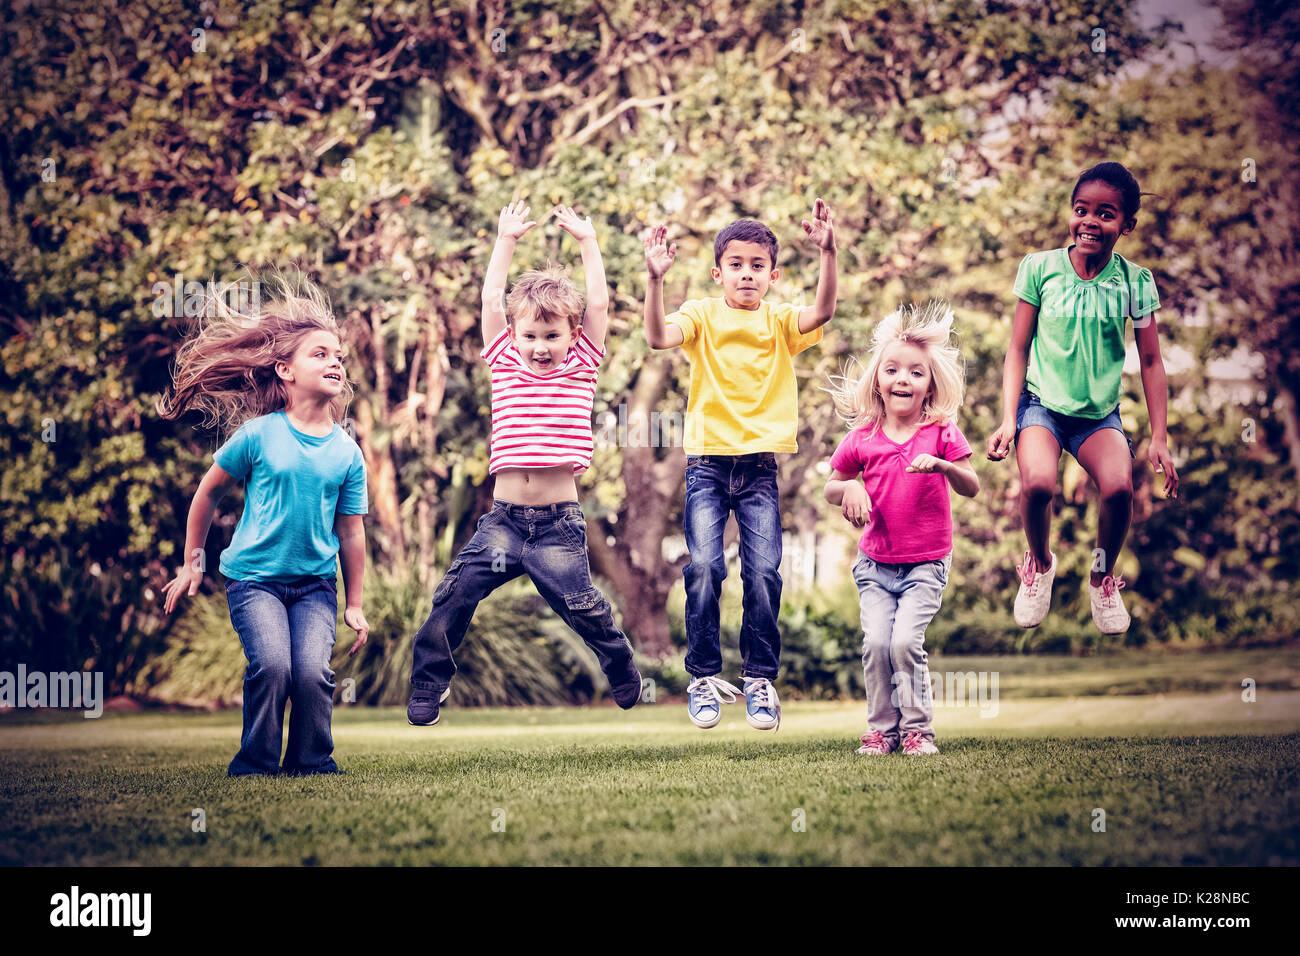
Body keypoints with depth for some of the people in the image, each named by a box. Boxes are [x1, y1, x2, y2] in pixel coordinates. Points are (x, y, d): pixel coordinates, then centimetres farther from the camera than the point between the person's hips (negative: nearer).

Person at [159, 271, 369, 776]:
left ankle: (312, 764, 5)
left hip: (315, 583, 2)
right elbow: (208, 491, 8)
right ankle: (254, 766, -3)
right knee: (271, 665, -23)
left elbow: (351, 531, 9)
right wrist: (192, 563, 13)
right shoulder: (258, 435, -6)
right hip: (254, 577, -2)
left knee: (314, 673, -18)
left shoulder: (347, 452, 1)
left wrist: (354, 605, 12)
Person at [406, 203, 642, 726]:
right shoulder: (505, 364, 10)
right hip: (503, 518, 2)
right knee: (454, 595, -9)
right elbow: (491, 301, 5)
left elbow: (599, 304, 0)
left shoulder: (580, 368, 6)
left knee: (583, 606, -5)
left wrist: (588, 242, 6)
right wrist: (506, 241, 9)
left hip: (559, 522, -2)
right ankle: (427, 687, 4)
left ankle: (624, 673, 20)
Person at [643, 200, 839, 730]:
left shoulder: (780, 322, 7)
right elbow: (658, 336, -15)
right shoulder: (703, 314, 4)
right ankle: (704, 677, 3)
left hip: (760, 468, 1)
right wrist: (655, 278, -30)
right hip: (708, 463, -1)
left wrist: (828, 253, -29)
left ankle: (761, 678, 7)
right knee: (703, 570, -11)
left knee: (764, 574, -7)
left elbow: (822, 311, -14)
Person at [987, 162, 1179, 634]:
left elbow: (1150, 361, 1)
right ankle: (1040, 564, 7)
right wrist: (1008, 419, -9)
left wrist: (1159, 438, -3)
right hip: (1042, 403, -1)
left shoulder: (1134, 281, -3)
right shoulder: (1041, 268, -5)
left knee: (1119, 488, -27)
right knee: (1037, 483, -29)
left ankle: (1102, 577, 7)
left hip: (1099, 413, 1)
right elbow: (1018, 349, 0)